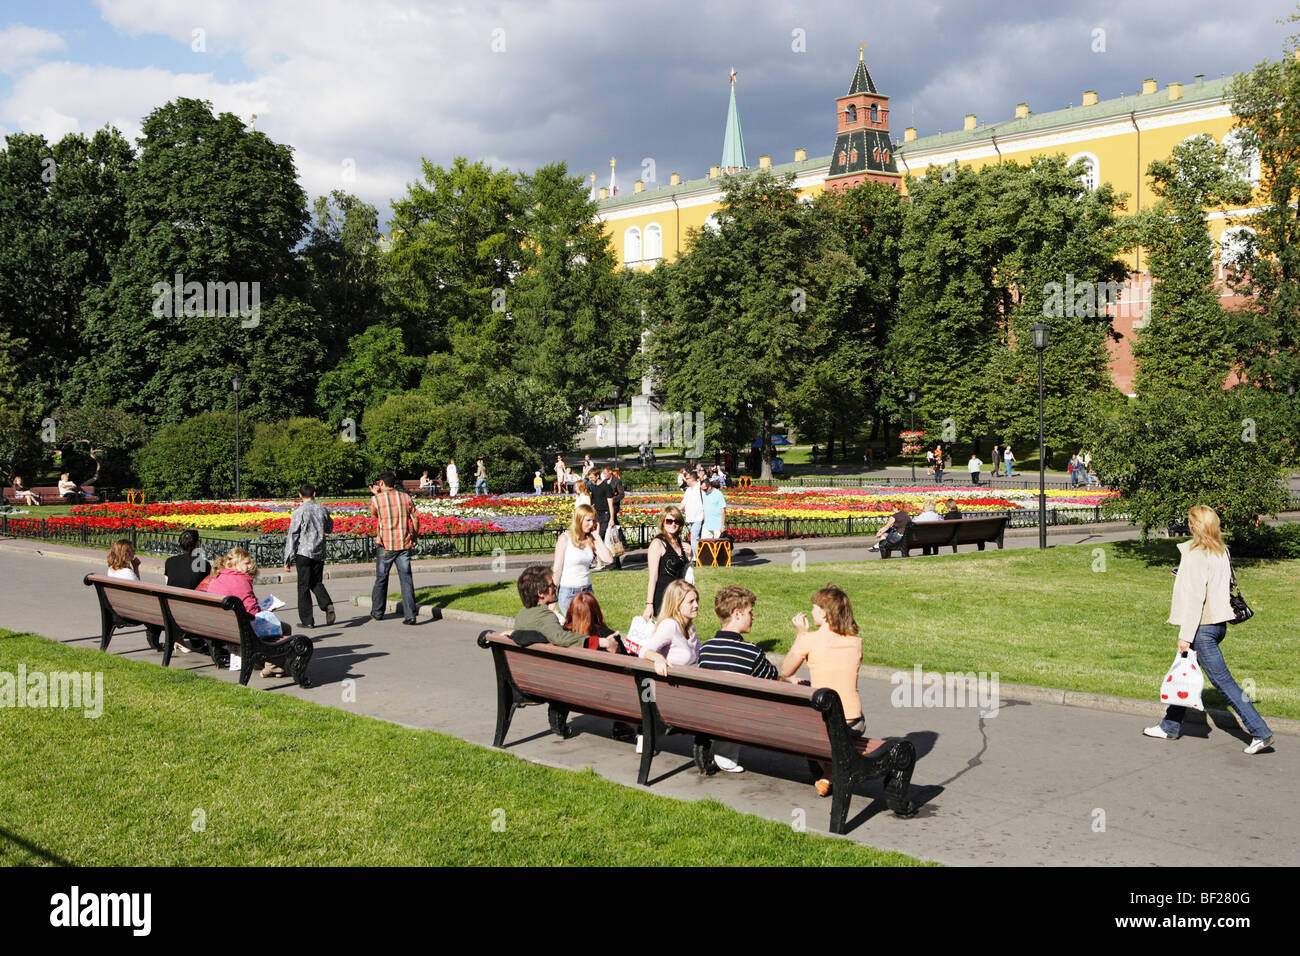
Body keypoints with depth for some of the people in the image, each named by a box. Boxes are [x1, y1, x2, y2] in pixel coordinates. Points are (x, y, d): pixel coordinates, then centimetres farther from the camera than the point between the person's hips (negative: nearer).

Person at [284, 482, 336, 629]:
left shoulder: (299, 511, -10)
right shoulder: (322, 510, 3)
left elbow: (293, 535, -10)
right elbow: (329, 529, 20)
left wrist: (288, 558, -6)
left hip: (304, 552, -4)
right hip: (319, 553, 4)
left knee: (304, 586, 4)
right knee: (316, 583, 17)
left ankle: (307, 620, 6)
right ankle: (327, 605, -10)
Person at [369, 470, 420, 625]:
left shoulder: (377, 499, -5)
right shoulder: (406, 497, 3)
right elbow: (415, 519, 5)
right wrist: (415, 537, 18)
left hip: (385, 546, -2)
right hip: (404, 544, 2)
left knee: (381, 579, 14)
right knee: (406, 579, 1)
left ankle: (377, 612, 26)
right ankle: (410, 615, -6)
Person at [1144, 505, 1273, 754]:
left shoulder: (1196, 554, -17)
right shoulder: (1221, 552, 8)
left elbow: (1195, 597, -20)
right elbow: (1219, 585, 14)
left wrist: (1185, 635, -18)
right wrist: (1184, 578, 22)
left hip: (1202, 627, -9)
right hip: (1219, 623, 9)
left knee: (1223, 680, -4)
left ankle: (1260, 732, -2)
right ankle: (1171, 726, 27)